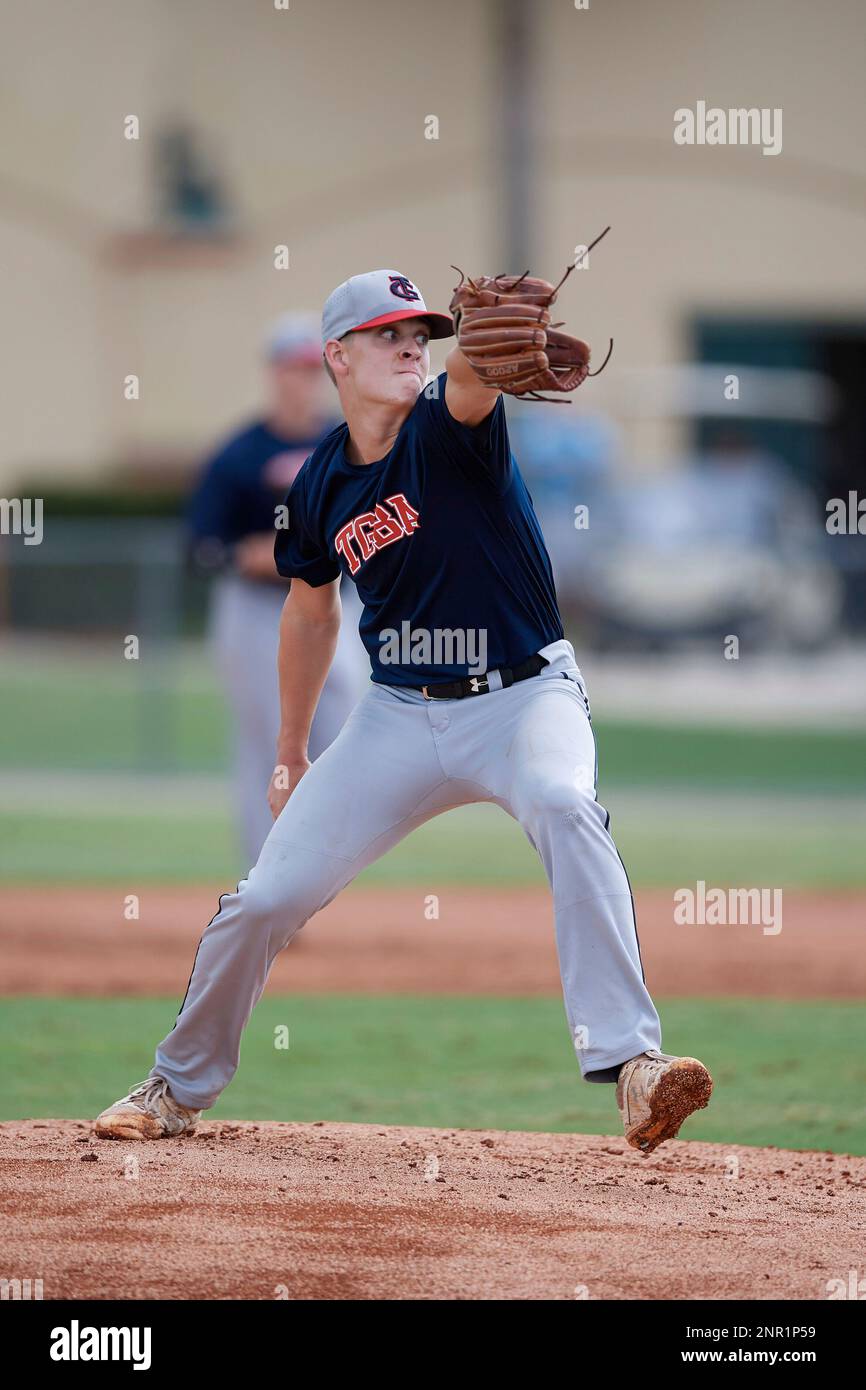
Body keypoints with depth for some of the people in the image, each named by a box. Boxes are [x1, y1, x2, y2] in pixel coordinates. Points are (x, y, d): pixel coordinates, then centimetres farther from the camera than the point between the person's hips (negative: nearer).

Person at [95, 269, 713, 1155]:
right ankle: (180, 1089, 25)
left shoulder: (447, 426, -12)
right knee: (266, 898, 0)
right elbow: (310, 612, 19)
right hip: (400, 714, 4)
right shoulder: (320, 484, 1)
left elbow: (472, 380, -39)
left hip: (523, 695, -4)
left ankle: (629, 1065, -44)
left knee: (564, 806, -37)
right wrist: (291, 754, 24)